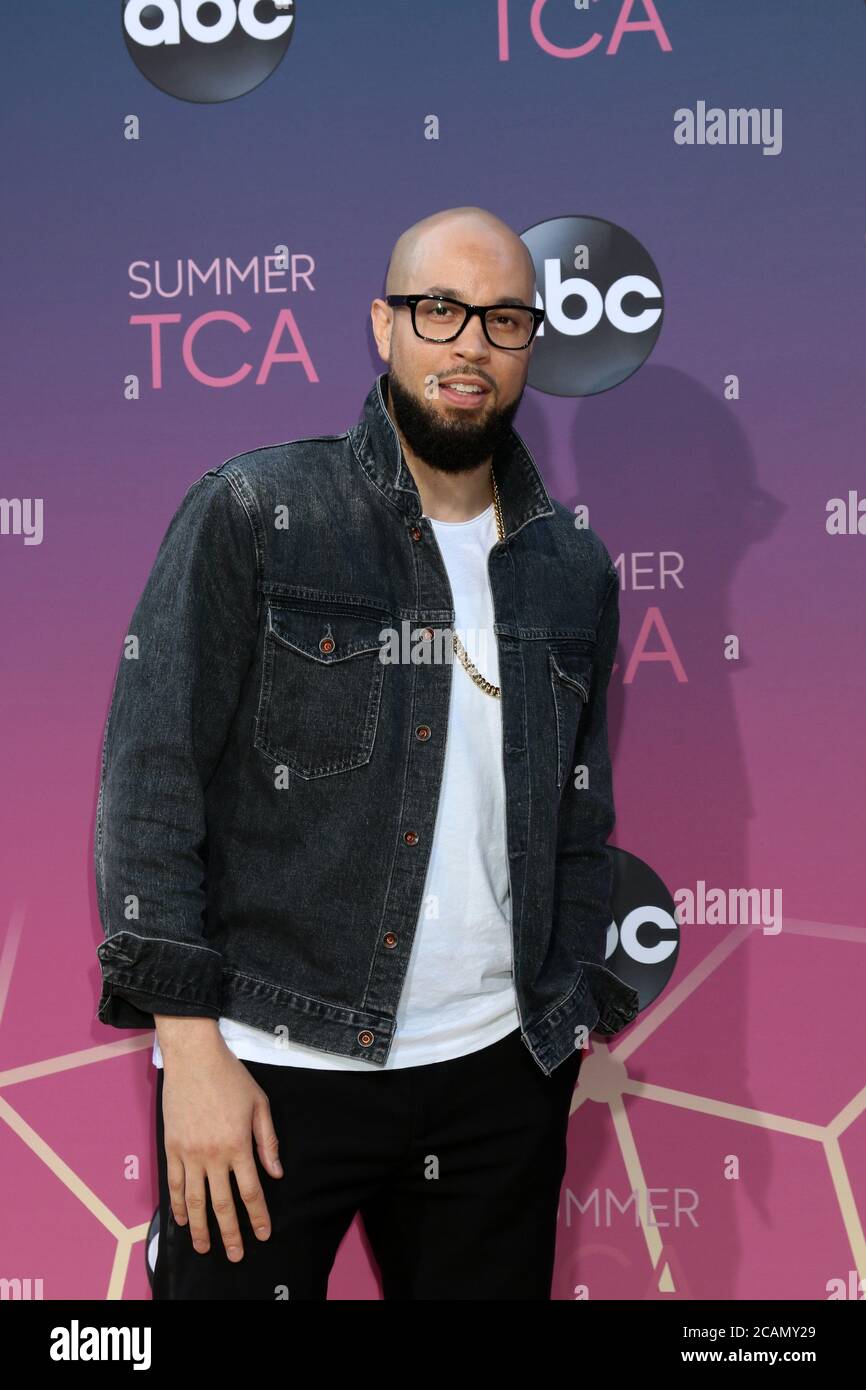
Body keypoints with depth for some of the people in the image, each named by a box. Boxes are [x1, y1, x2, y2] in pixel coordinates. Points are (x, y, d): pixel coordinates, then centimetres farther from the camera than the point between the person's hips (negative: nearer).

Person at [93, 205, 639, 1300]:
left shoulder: (574, 569, 9)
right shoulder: (251, 514, -4)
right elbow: (152, 779, -8)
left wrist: (572, 1025, 11)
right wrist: (192, 1046, -12)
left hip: (499, 1072, 4)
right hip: (274, 1065, -3)